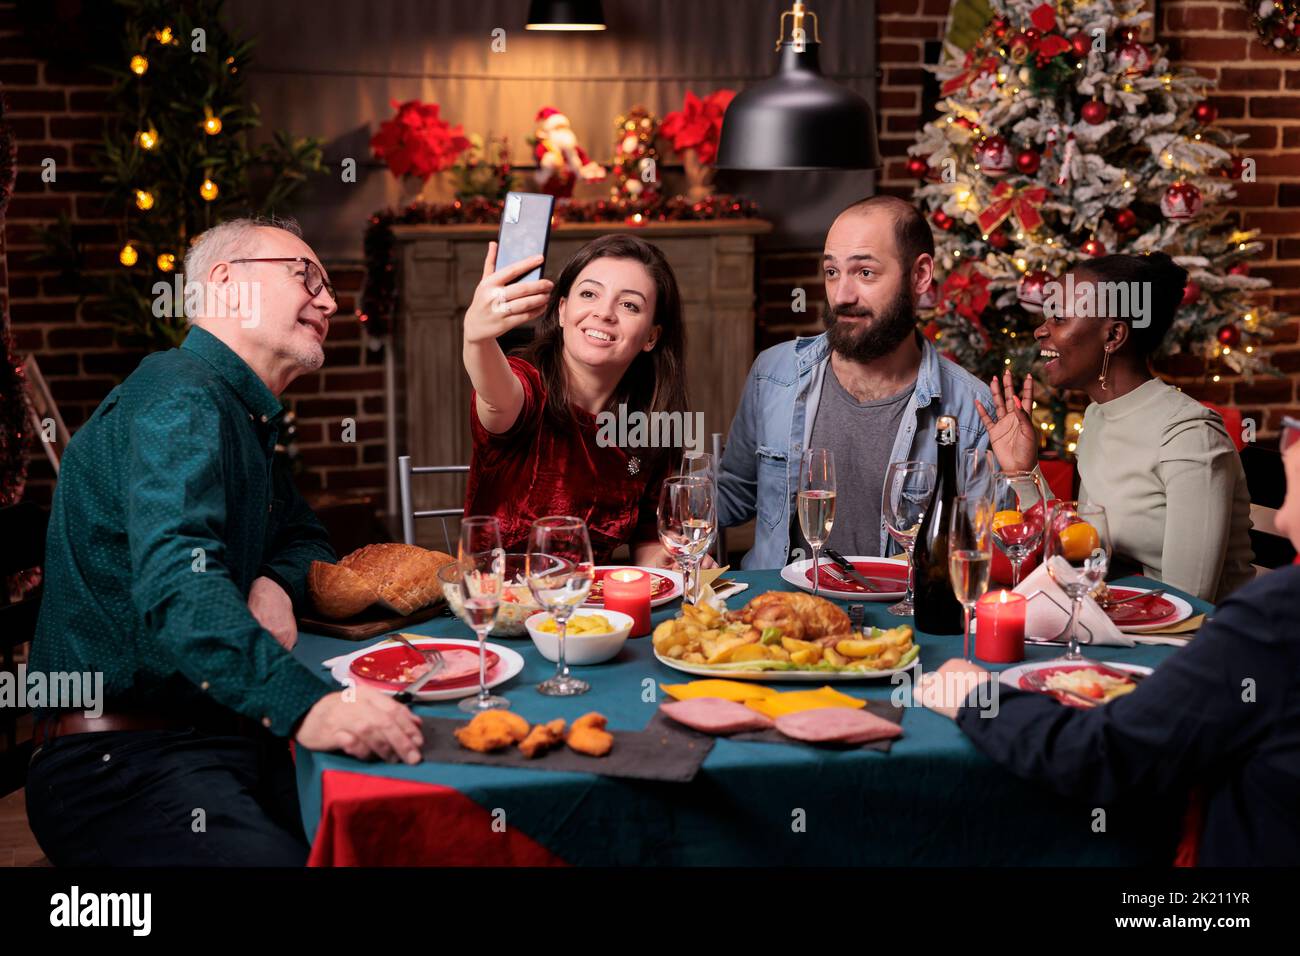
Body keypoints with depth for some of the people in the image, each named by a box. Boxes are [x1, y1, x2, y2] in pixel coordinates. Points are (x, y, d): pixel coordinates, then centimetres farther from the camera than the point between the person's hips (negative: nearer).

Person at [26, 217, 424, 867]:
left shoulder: (245, 419, 19)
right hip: (123, 760, -9)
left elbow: (304, 539, 29)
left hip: (229, 737, 9)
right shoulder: (180, 399, -13)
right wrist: (305, 704, -45)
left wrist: (275, 584, 2)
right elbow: (175, 581, -30)